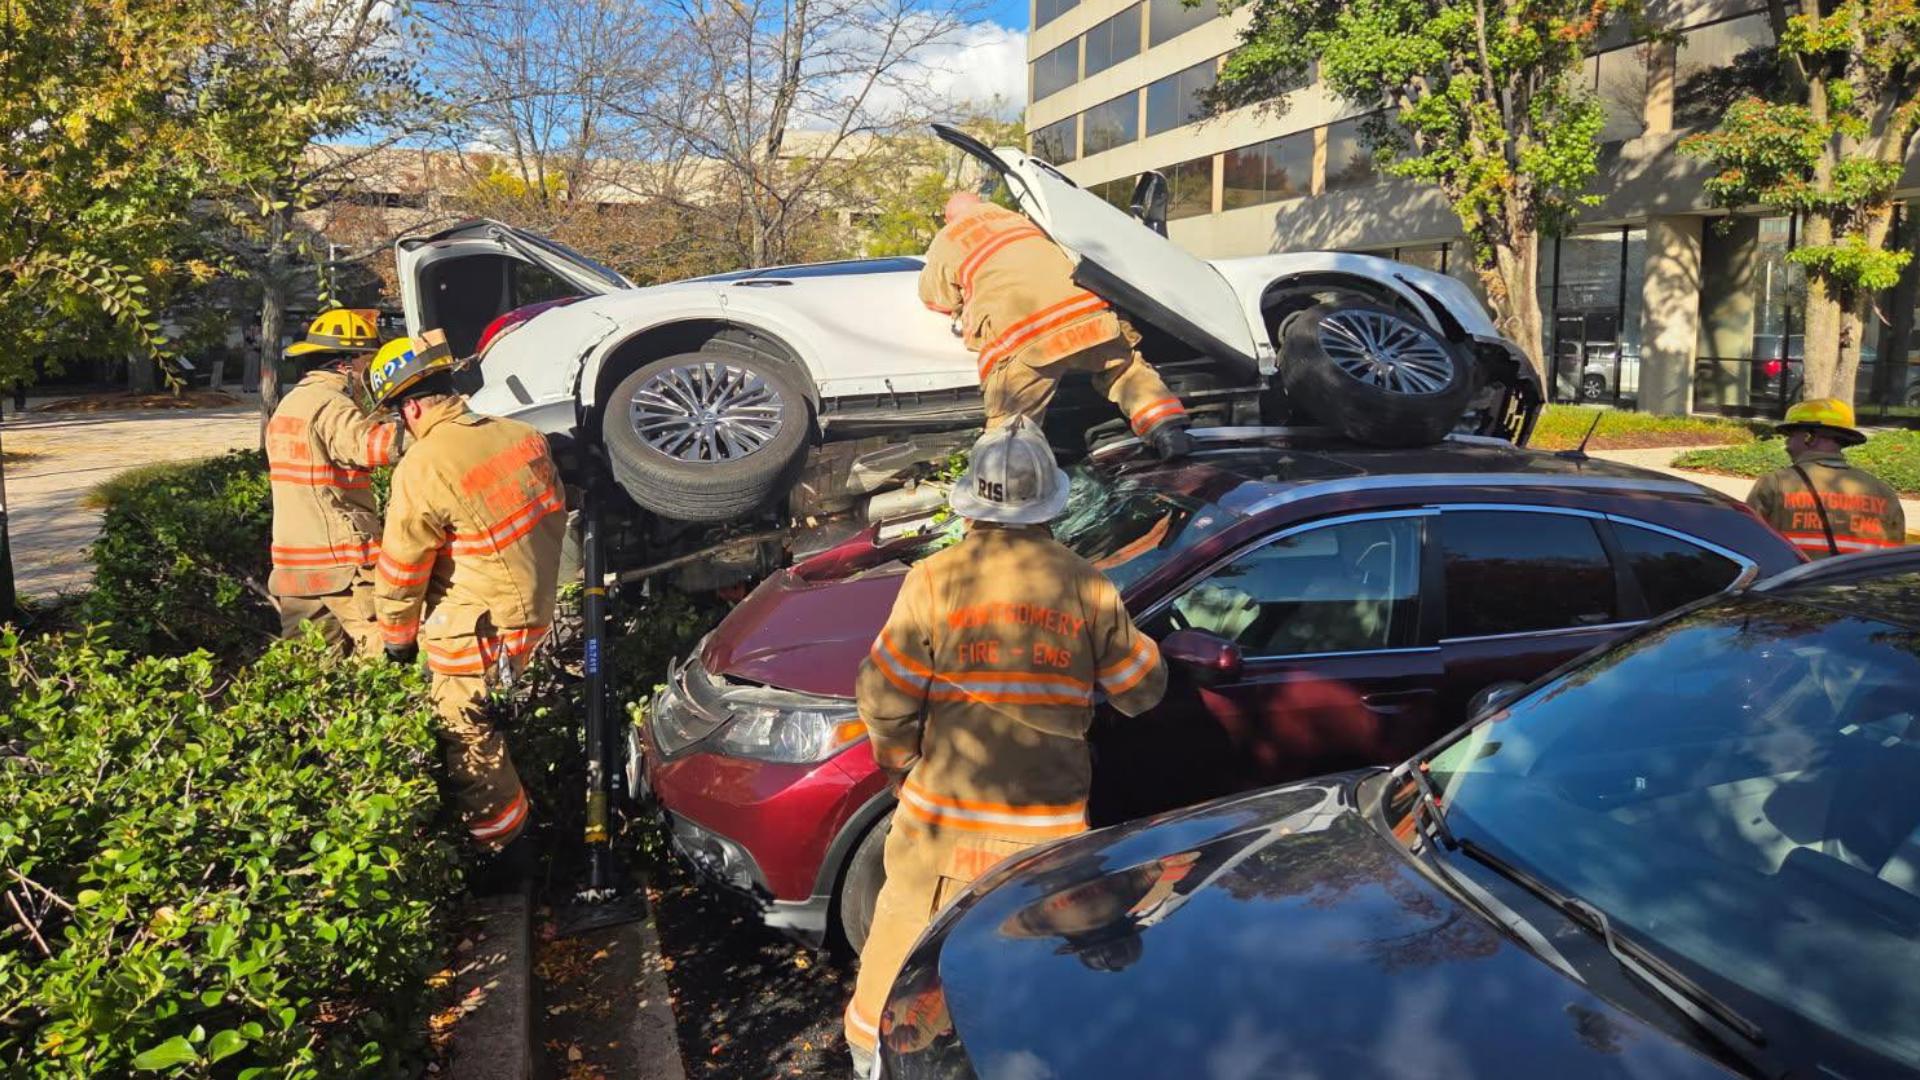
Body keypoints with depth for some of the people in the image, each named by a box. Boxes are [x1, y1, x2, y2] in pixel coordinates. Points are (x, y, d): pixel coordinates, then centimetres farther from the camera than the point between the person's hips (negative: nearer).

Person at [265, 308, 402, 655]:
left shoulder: (289, 402, 19)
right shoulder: (330, 404, -13)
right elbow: (370, 443, -32)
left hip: (292, 560, 10)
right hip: (342, 559, -10)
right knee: (385, 655, -9)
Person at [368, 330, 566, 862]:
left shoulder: (421, 469, -20)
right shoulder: (521, 435, 0)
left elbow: (400, 572, -12)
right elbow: (555, 514, 13)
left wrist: (396, 640, 4)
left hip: (475, 631, -8)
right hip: (533, 613, 8)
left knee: (466, 738, 7)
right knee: (477, 719, 25)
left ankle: (505, 848, 17)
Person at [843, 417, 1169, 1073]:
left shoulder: (935, 580, -11)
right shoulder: (1086, 586, -6)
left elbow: (883, 699, -9)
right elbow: (1143, 692, 3)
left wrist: (899, 757, 10)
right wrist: (1137, 644, 23)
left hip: (946, 811, 0)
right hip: (1050, 821, 1)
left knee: (907, 929, 17)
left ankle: (873, 1048, 32)